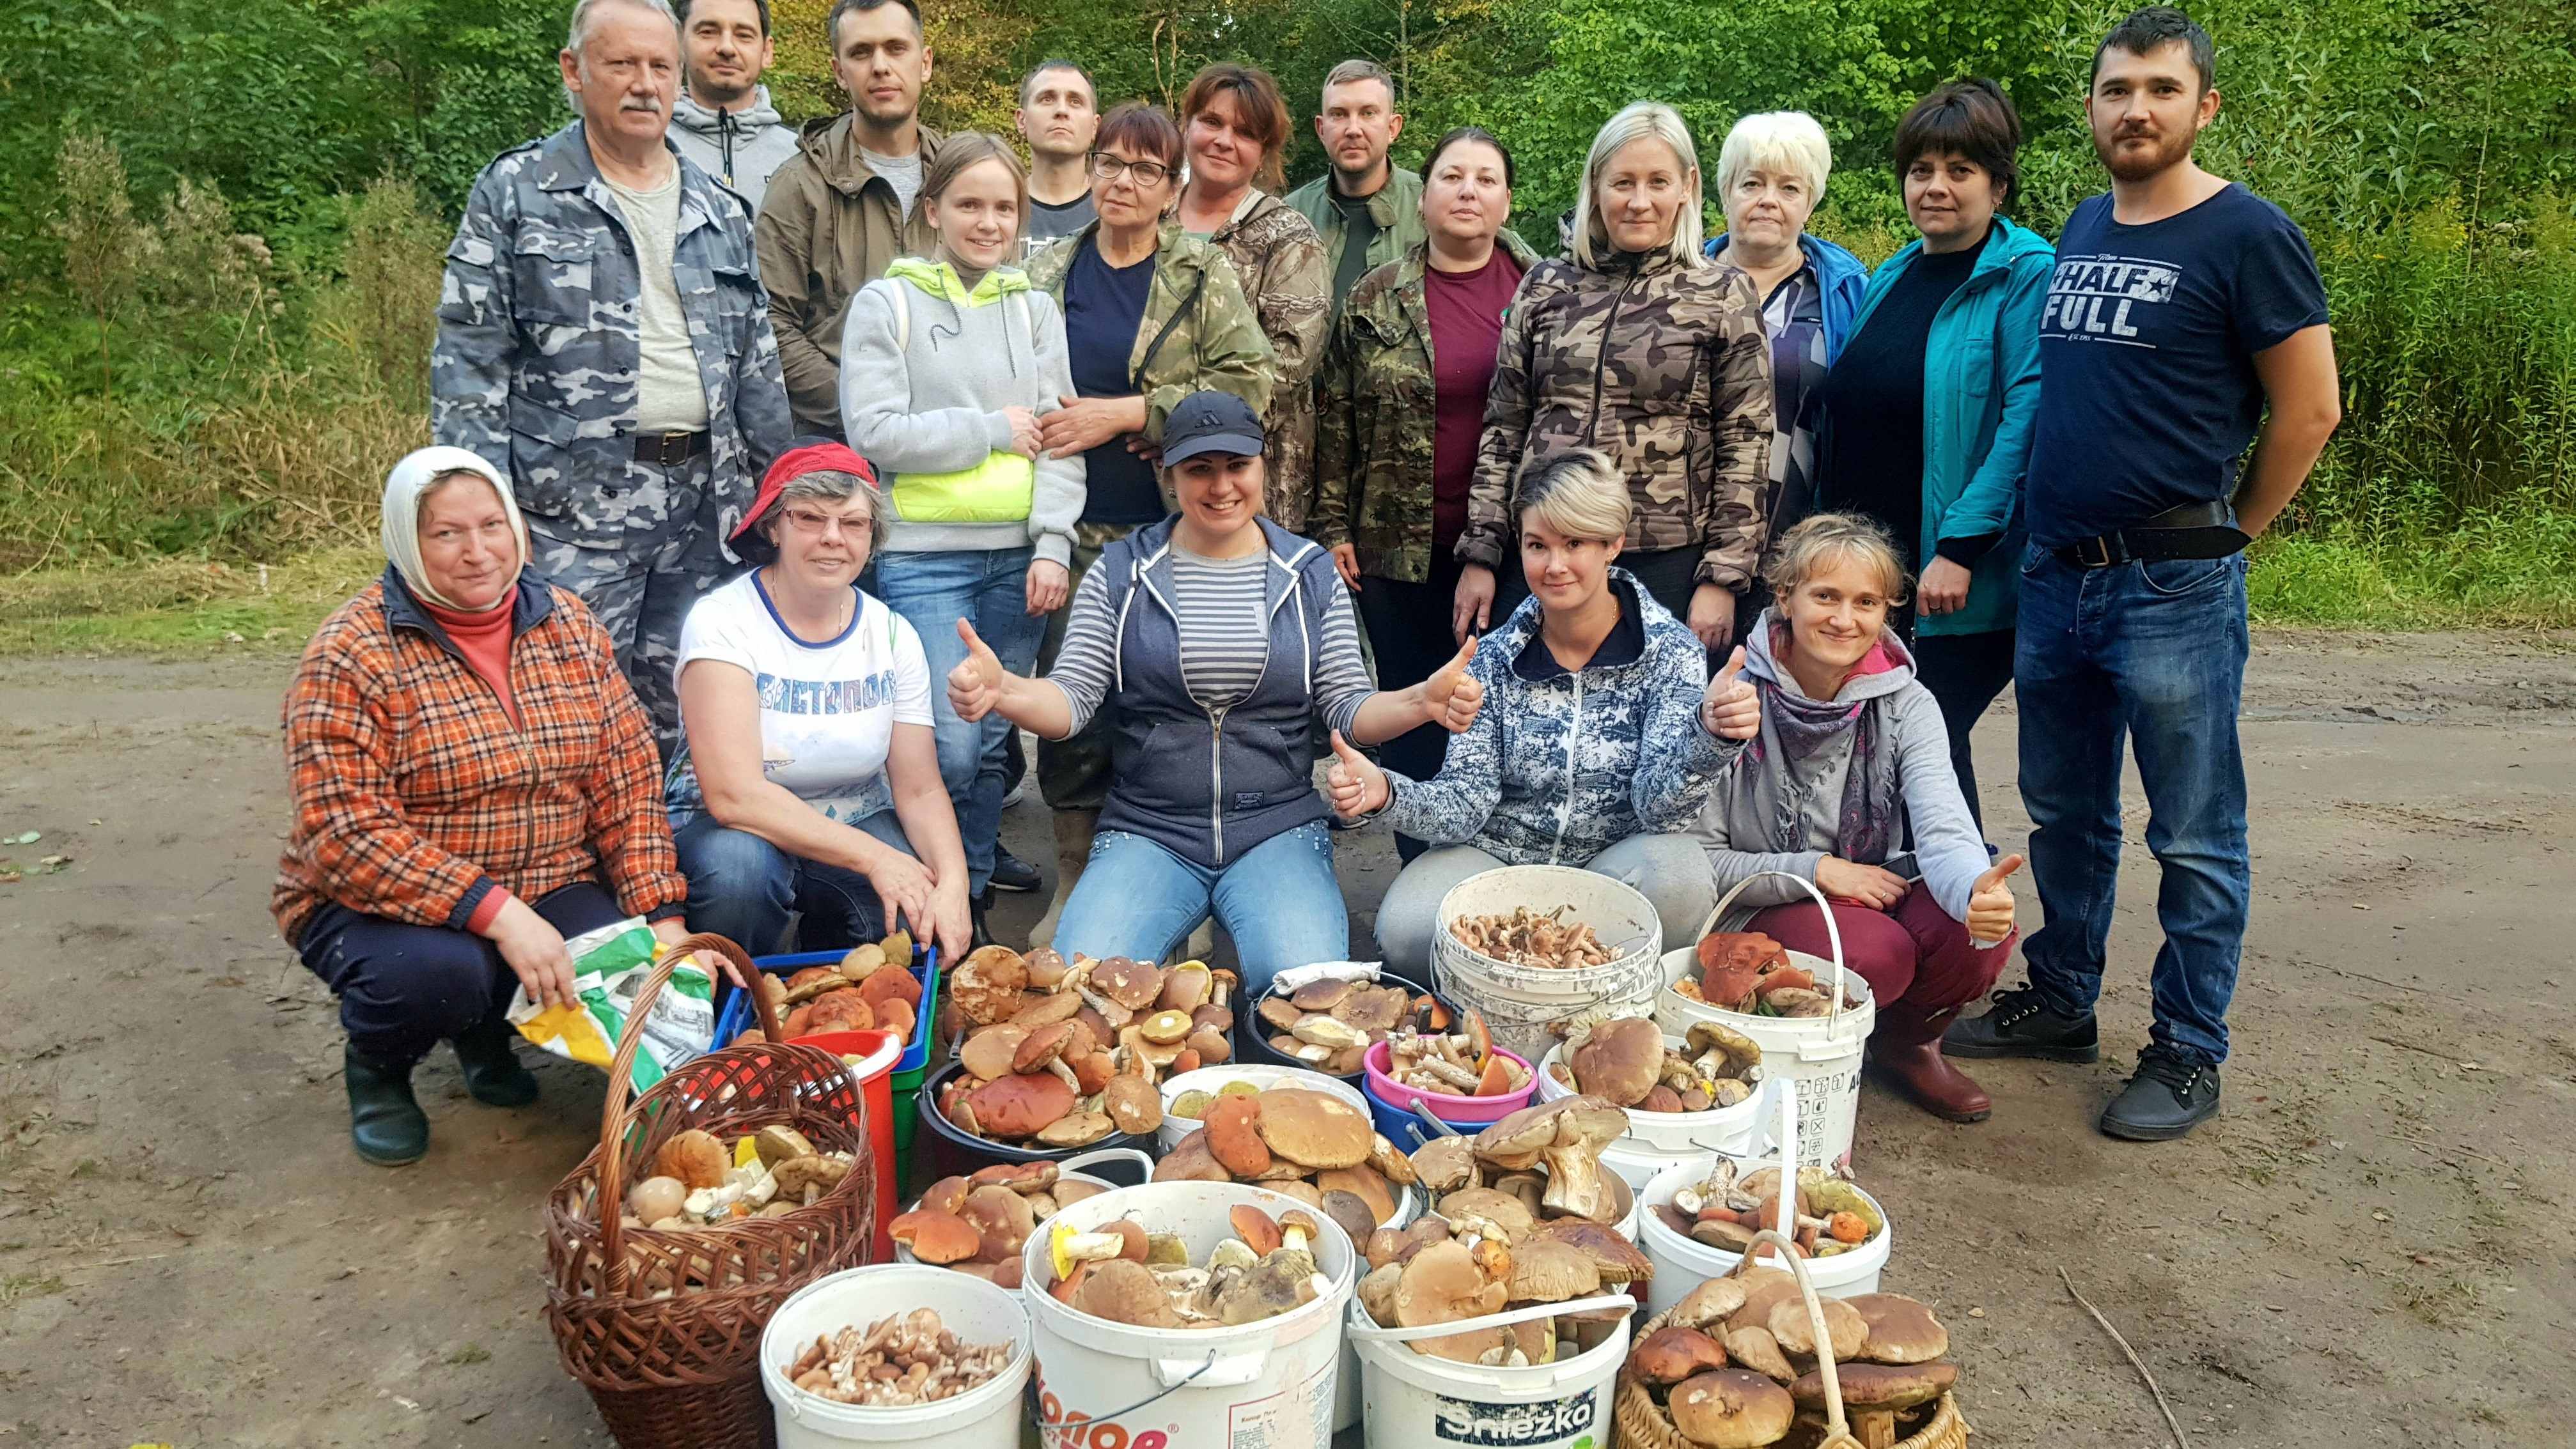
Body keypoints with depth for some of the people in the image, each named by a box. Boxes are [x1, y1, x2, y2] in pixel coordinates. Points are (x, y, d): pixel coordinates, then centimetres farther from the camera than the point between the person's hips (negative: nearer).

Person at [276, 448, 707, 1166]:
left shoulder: (569, 624, 2)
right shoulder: (353, 654, -14)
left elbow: (628, 784, 0)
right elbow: (346, 834, -22)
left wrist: (663, 919, -12)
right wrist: (497, 913, -30)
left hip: (550, 889, 4)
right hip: (387, 906, -4)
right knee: (439, 970, -36)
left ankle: (487, 1030, 14)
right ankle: (376, 1065, 4)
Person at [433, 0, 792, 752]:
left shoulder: (720, 210, 14)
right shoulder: (516, 194, 0)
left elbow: (757, 364, 17)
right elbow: (469, 361, -4)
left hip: (703, 503, 4)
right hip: (574, 504, -4)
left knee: (683, 720, 10)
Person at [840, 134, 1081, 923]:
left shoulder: (1034, 308, 11)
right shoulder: (888, 303, 1)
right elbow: (876, 432, -8)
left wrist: (1053, 544, -6)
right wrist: (994, 428, -5)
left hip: (1020, 559, 3)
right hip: (925, 556, -3)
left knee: (991, 743, 8)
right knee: (949, 746, -10)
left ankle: (972, 894, 21)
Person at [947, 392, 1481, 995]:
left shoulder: (1311, 573, 8)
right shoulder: (1121, 573, 6)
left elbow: (1348, 711, 5)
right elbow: (1070, 701, -1)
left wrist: (1423, 701, -16)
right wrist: (1001, 691, -23)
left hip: (1279, 831, 0)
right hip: (1147, 831, 0)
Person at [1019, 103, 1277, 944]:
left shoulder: (1204, 276, 3)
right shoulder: (1049, 274, 11)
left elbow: (1250, 380, -8)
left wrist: (1129, 413, -14)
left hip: (1173, 528, -2)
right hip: (1074, 528, 2)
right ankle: (1076, 882, 18)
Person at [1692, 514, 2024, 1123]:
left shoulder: (1905, 705, -5)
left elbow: (1942, 829, -22)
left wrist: (1975, 888, -45)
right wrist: (1819, 869, -20)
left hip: (1877, 892, 4)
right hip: (1764, 911, -4)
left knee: (1986, 929, -26)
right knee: (1876, 952, -34)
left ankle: (1906, 1041, 6)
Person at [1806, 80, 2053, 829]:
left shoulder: (2029, 276, -7)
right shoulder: (1890, 278, 15)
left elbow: (2025, 421, -16)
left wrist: (1961, 548, -22)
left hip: (1957, 578, -7)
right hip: (1863, 564, 7)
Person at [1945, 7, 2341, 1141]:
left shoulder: (2246, 235, -7)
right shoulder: (2081, 231, 12)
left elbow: (2311, 409, -6)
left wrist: (2224, 534, 1)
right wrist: (2017, 533, 12)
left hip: (2173, 588, -6)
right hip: (2055, 573, 7)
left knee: (2194, 836, 4)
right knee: (2063, 813, 16)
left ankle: (2188, 1056, 15)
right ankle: (2060, 1004, 31)